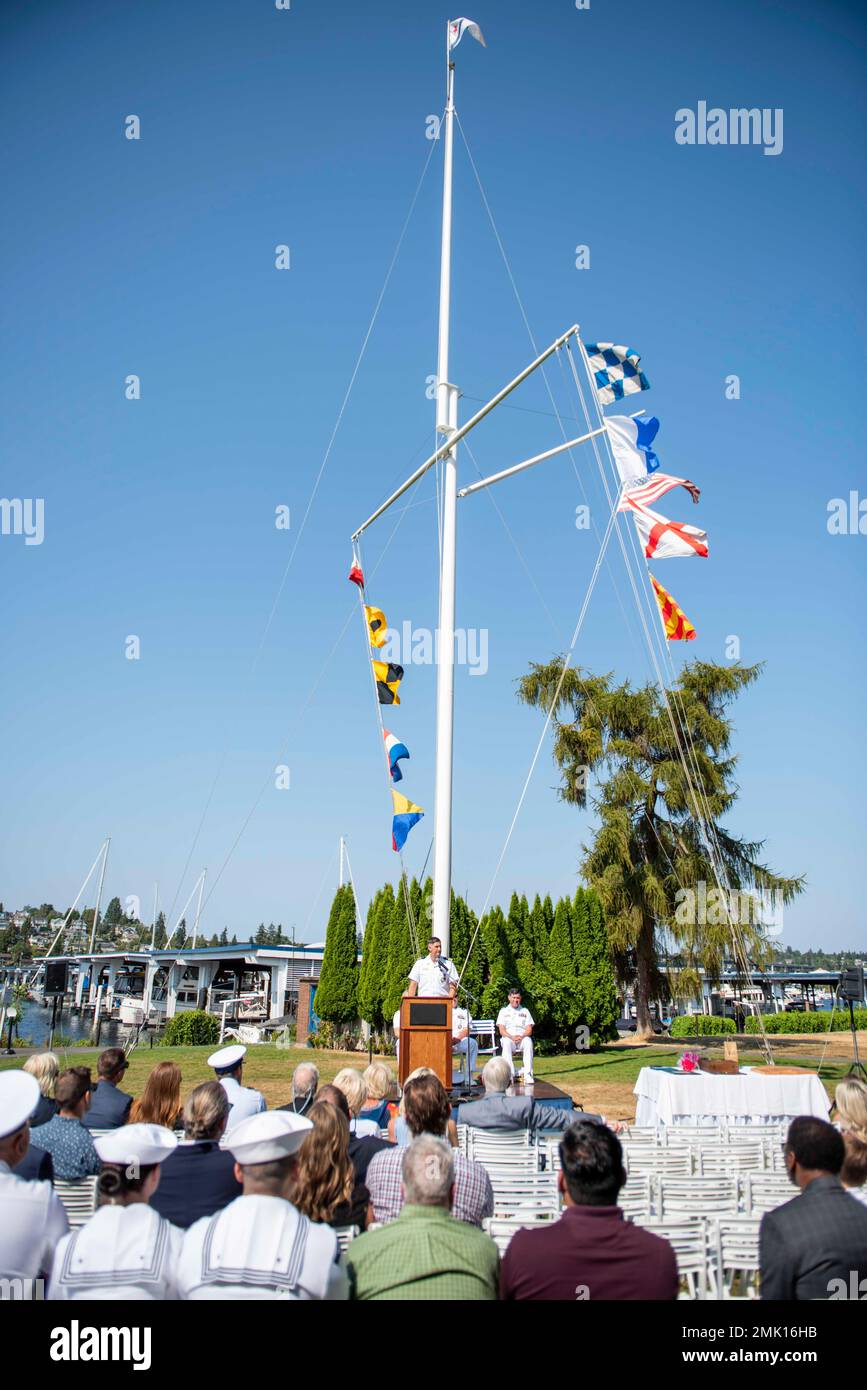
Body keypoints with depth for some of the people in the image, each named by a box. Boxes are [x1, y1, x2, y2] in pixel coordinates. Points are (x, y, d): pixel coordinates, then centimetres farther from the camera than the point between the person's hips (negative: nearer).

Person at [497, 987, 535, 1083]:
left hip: (522, 1038, 1)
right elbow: (501, 1030, 3)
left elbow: (529, 1030, 7)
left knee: (528, 1042, -35)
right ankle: (510, 1075, -44)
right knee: (507, 1043, -37)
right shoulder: (503, 1011, 15)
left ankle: (528, 1075, -40)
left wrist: (522, 1036, -16)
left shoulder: (525, 1011, 18)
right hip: (508, 1038, -1)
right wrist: (512, 1037, -18)